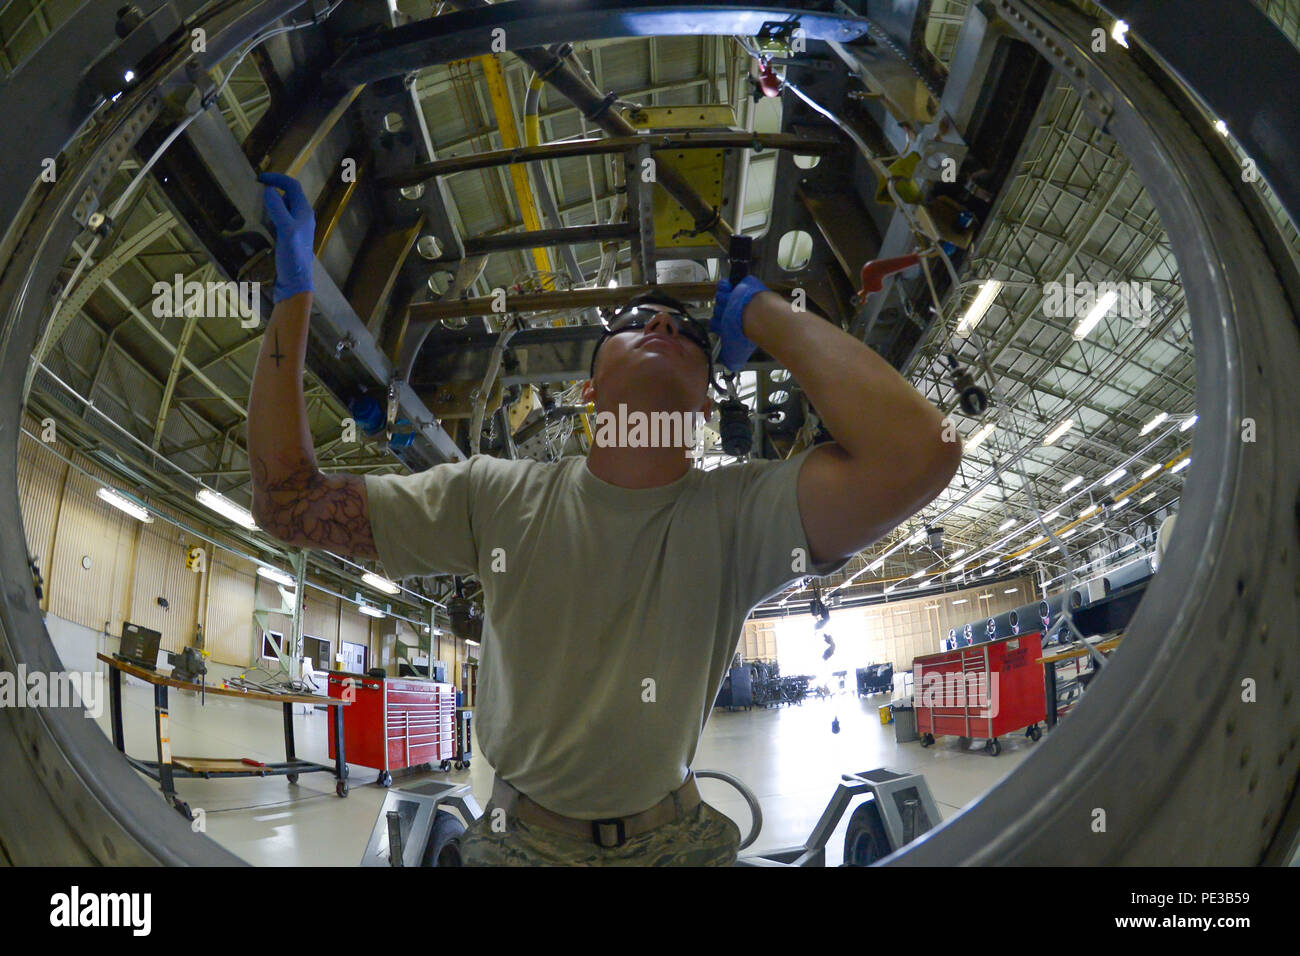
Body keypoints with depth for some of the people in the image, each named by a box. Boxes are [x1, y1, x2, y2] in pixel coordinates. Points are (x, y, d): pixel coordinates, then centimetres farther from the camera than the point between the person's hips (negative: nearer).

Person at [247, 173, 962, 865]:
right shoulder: (494, 496, -14)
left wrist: (759, 311, -25)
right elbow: (289, 503, -12)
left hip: (673, 839, 0)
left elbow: (918, 450, -38)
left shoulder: (737, 511, -21)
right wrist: (293, 294, -16)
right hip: (519, 840, 1)